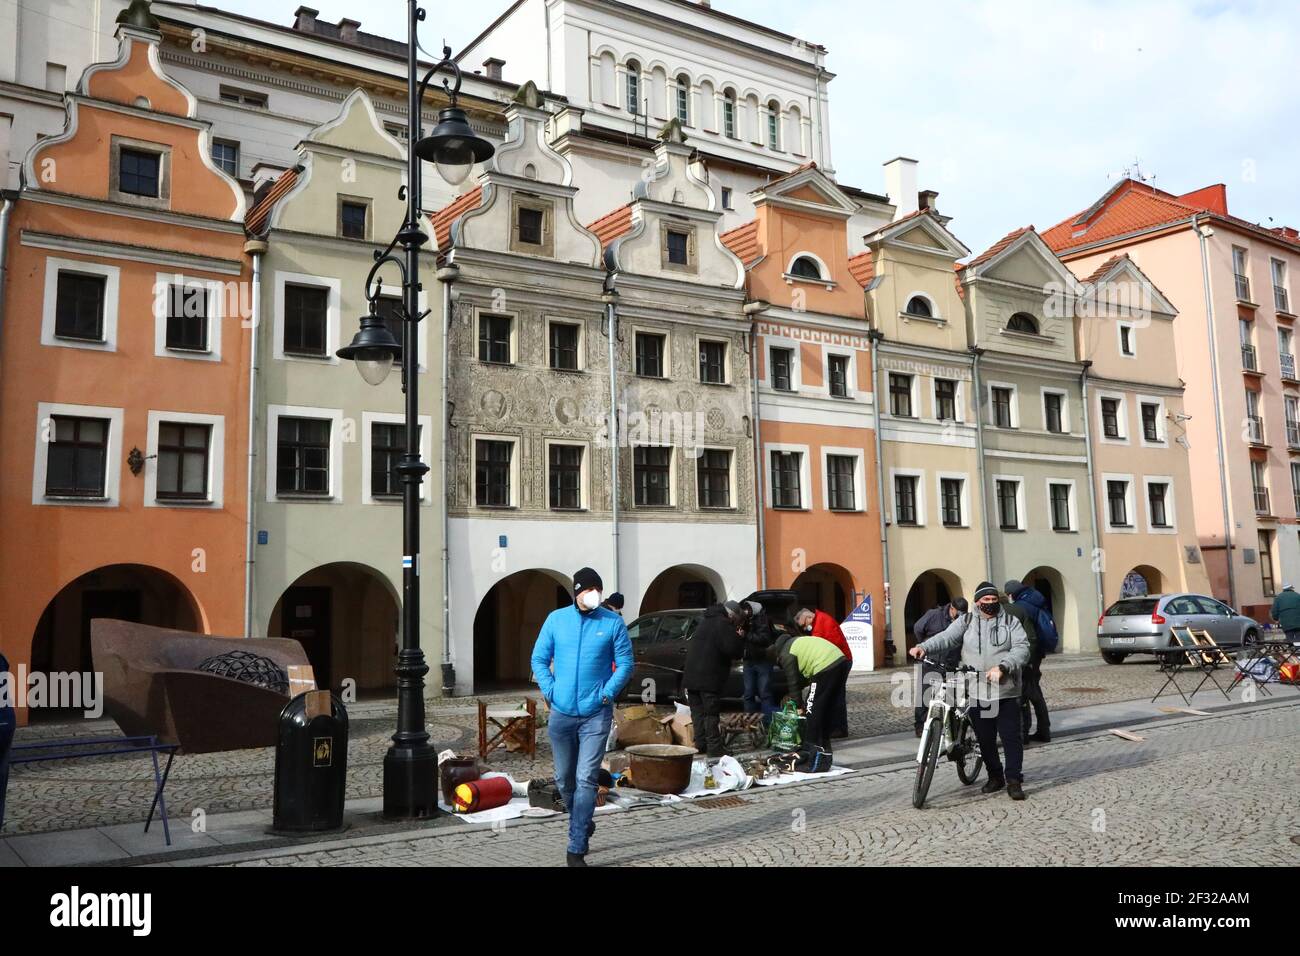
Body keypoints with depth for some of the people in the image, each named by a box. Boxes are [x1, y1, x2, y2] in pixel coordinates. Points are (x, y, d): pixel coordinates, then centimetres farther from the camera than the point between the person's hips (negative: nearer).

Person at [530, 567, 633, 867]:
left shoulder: (613, 622, -3)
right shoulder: (556, 619, 1)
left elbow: (625, 663, 1)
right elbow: (539, 659, 7)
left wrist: (607, 693, -9)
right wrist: (549, 690, -4)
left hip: (596, 715, -3)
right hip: (561, 713, 3)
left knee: (585, 780, -7)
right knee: (564, 779, 14)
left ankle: (576, 848, 0)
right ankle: (584, 825, 39)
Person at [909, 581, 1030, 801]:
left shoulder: (1010, 622, 4)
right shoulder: (966, 622, 7)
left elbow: (1022, 649, -7)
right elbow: (946, 637, -7)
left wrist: (1002, 667, -23)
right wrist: (924, 647, -26)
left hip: (1006, 692, -1)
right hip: (976, 692, 1)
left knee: (1011, 736, -3)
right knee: (985, 738, 10)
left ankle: (1013, 779, 8)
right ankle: (995, 776, 27)